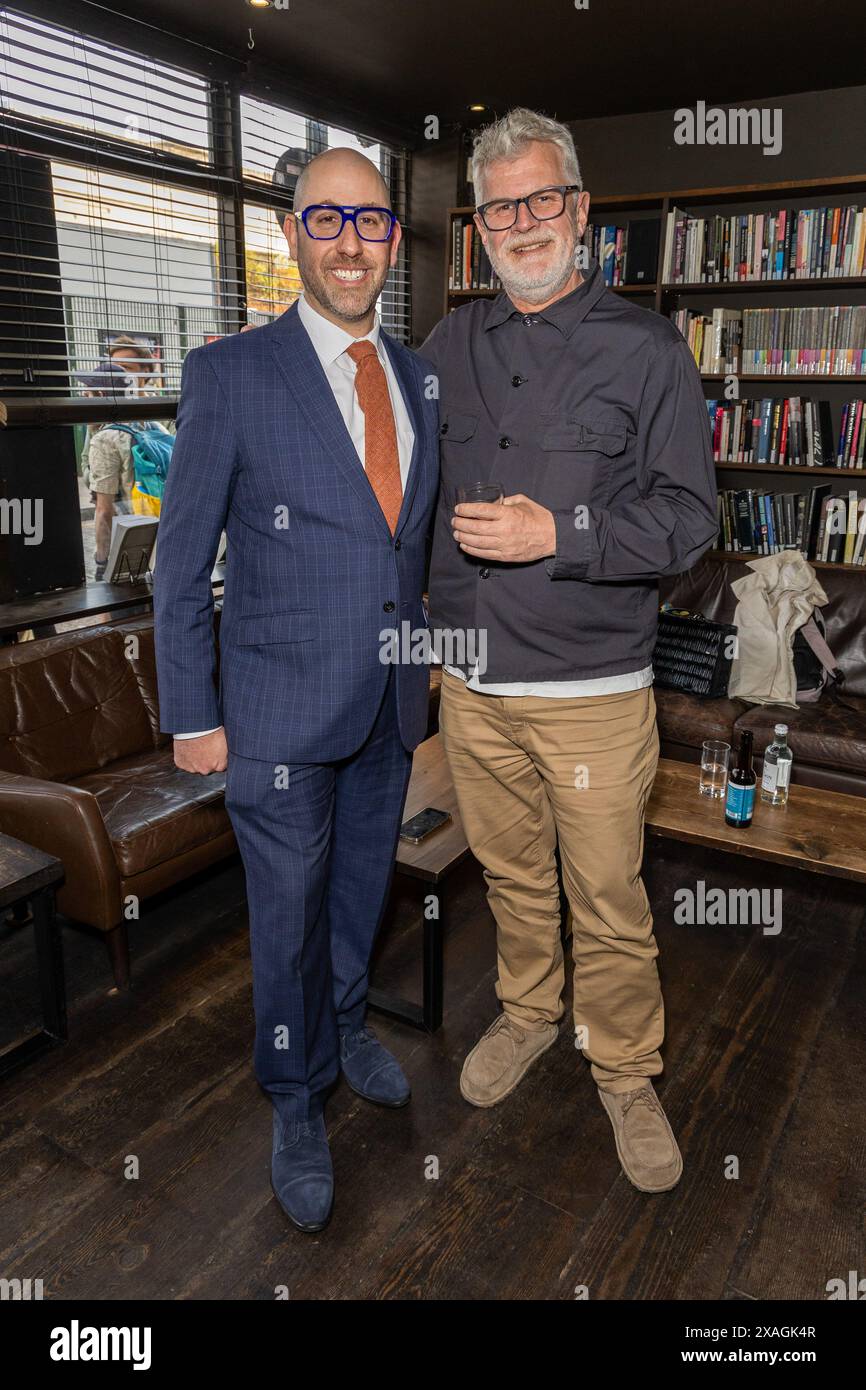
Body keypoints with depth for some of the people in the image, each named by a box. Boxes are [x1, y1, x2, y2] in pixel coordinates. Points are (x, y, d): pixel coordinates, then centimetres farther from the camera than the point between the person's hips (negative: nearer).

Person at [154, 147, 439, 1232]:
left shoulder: (418, 378, 7)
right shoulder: (228, 375, -9)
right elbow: (182, 564, -7)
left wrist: (426, 656, 11)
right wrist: (191, 718, -8)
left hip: (393, 697, 5)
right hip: (283, 704, -5)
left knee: (364, 880, 22)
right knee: (289, 909, 10)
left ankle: (344, 1021, 49)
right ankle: (297, 1098, 34)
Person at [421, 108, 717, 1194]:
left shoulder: (646, 347, -2)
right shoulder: (448, 346, 10)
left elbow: (689, 514, -8)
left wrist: (559, 532, -20)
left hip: (593, 687, -3)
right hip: (471, 680, 4)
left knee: (609, 897, 5)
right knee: (509, 871, 18)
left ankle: (624, 1071, 29)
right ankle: (526, 1013, 42)